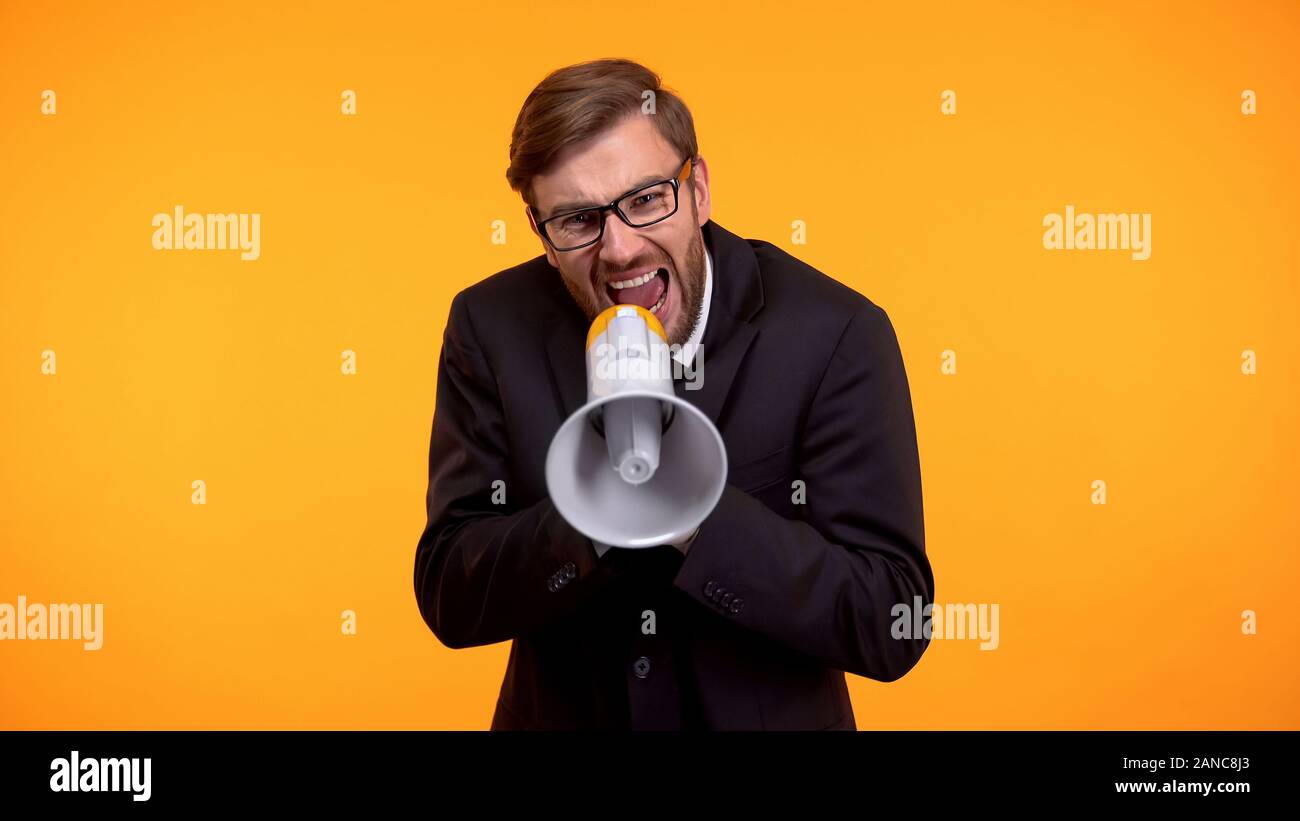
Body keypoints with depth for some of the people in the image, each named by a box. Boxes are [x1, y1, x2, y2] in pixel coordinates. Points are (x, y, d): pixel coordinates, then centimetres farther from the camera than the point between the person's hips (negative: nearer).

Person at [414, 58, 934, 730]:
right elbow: (451, 603, -10)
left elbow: (893, 629, -18)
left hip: (771, 717, -2)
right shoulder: (492, 329, -9)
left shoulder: (836, 337, -16)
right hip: (561, 715, 2)